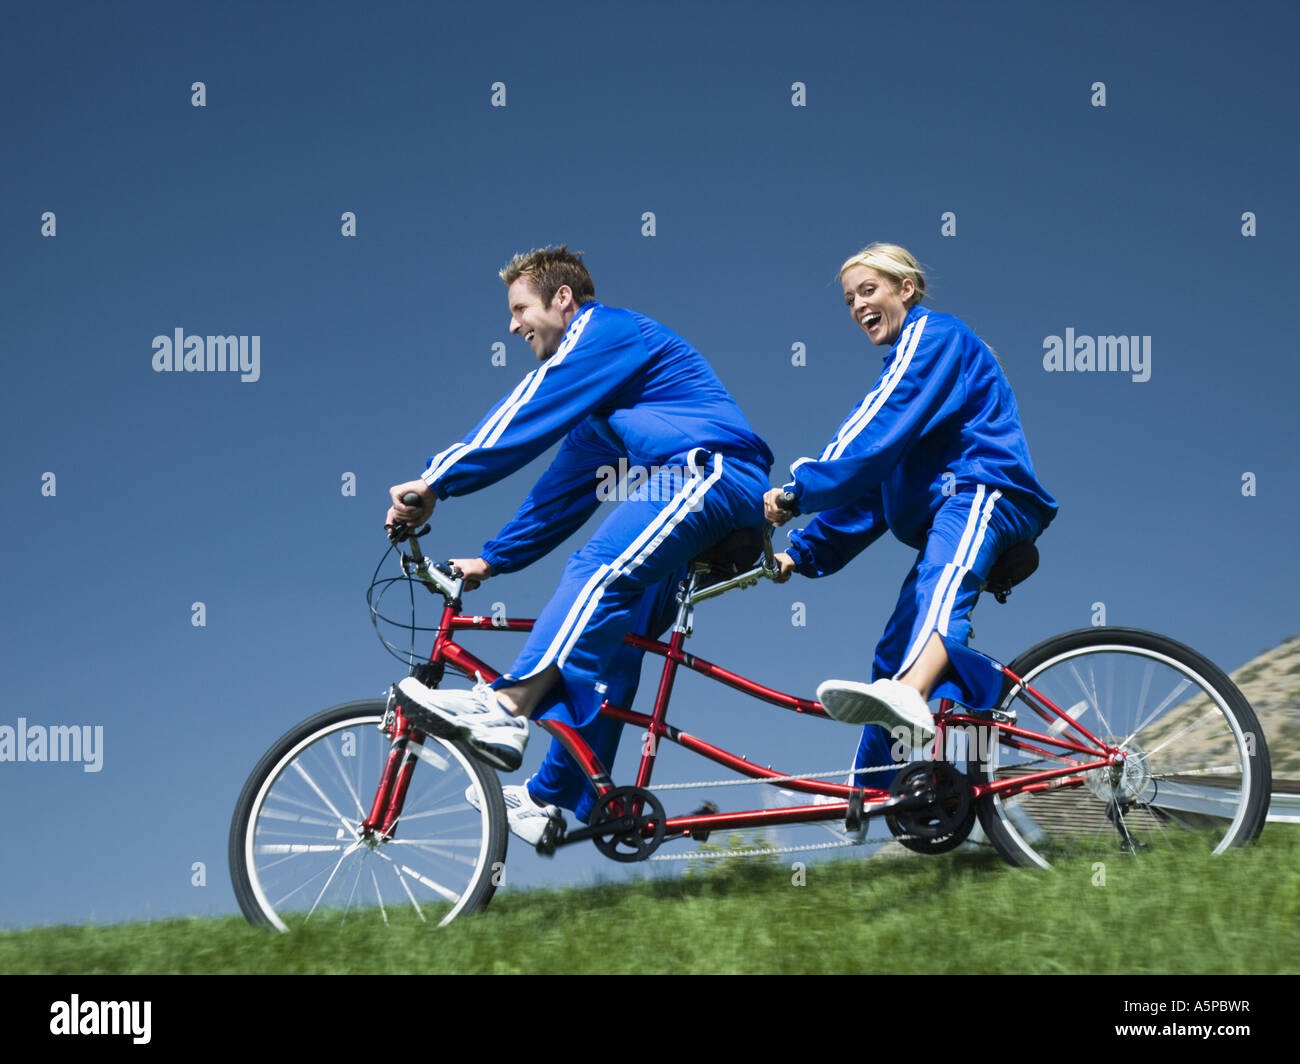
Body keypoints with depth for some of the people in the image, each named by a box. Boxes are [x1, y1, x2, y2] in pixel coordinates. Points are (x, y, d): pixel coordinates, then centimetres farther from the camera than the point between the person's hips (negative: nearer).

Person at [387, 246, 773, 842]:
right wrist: (490, 560, 24)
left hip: (714, 474, -11)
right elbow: (561, 494, 30)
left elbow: (527, 414, -12)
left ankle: (503, 712, -44)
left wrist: (437, 481, -16)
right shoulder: (597, 401, 29)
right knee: (607, 638, 3)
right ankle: (557, 797, -1)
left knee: (600, 569, -29)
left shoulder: (606, 330, -1)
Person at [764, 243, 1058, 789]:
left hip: (985, 494, -11)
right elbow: (871, 491, 28)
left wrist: (797, 490, -21)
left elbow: (878, 434, -15)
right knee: (893, 656, 12)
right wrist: (803, 553, 18)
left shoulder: (934, 335, 1)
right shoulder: (905, 363, 31)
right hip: (947, 518, 11)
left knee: (941, 583, -40)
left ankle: (909, 700, -71)